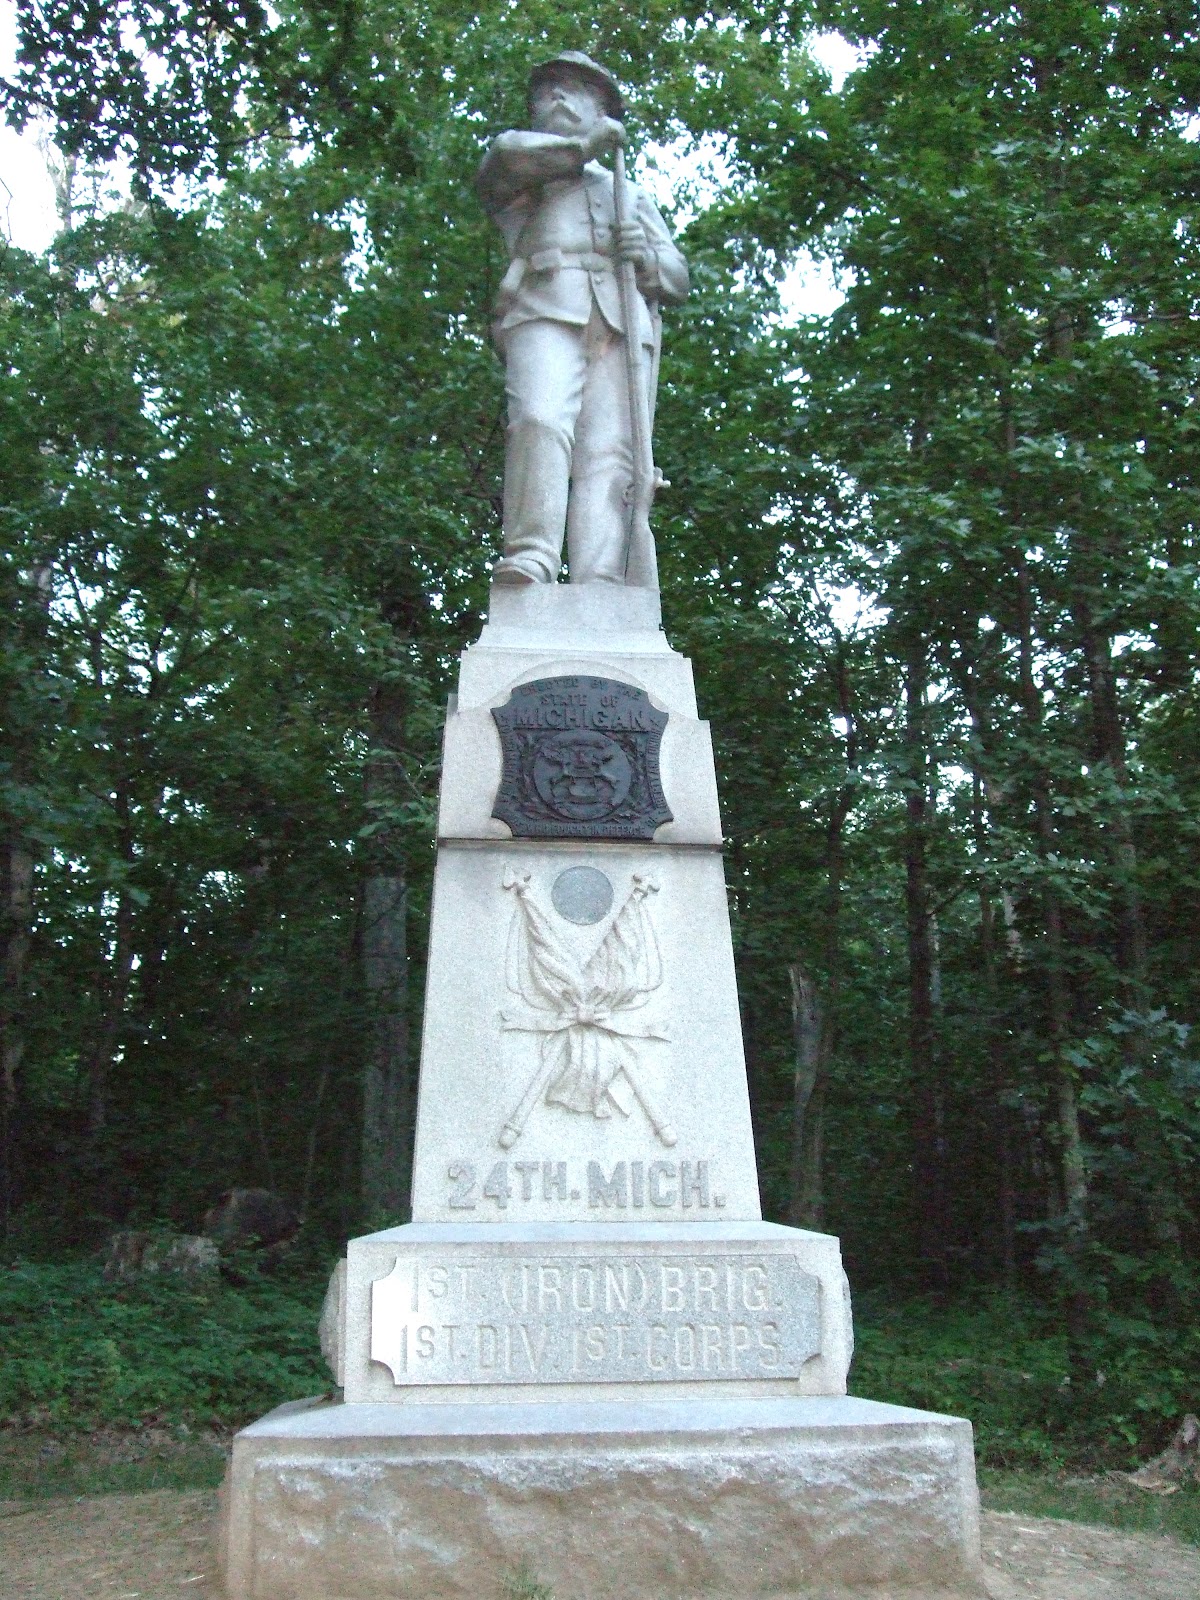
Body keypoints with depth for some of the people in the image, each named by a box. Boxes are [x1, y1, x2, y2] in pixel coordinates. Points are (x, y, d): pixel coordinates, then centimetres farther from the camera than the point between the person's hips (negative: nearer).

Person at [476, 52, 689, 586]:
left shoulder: (631, 192, 40)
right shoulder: (522, 179, 32)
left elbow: (677, 277, 28)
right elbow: (505, 154, 4)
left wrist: (648, 257, 5)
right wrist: (583, 144, 13)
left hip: (625, 321, 2)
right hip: (546, 306, -2)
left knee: (610, 453, -18)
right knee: (541, 422, -29)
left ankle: (599, 596, -32)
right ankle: (528, 563, -39)